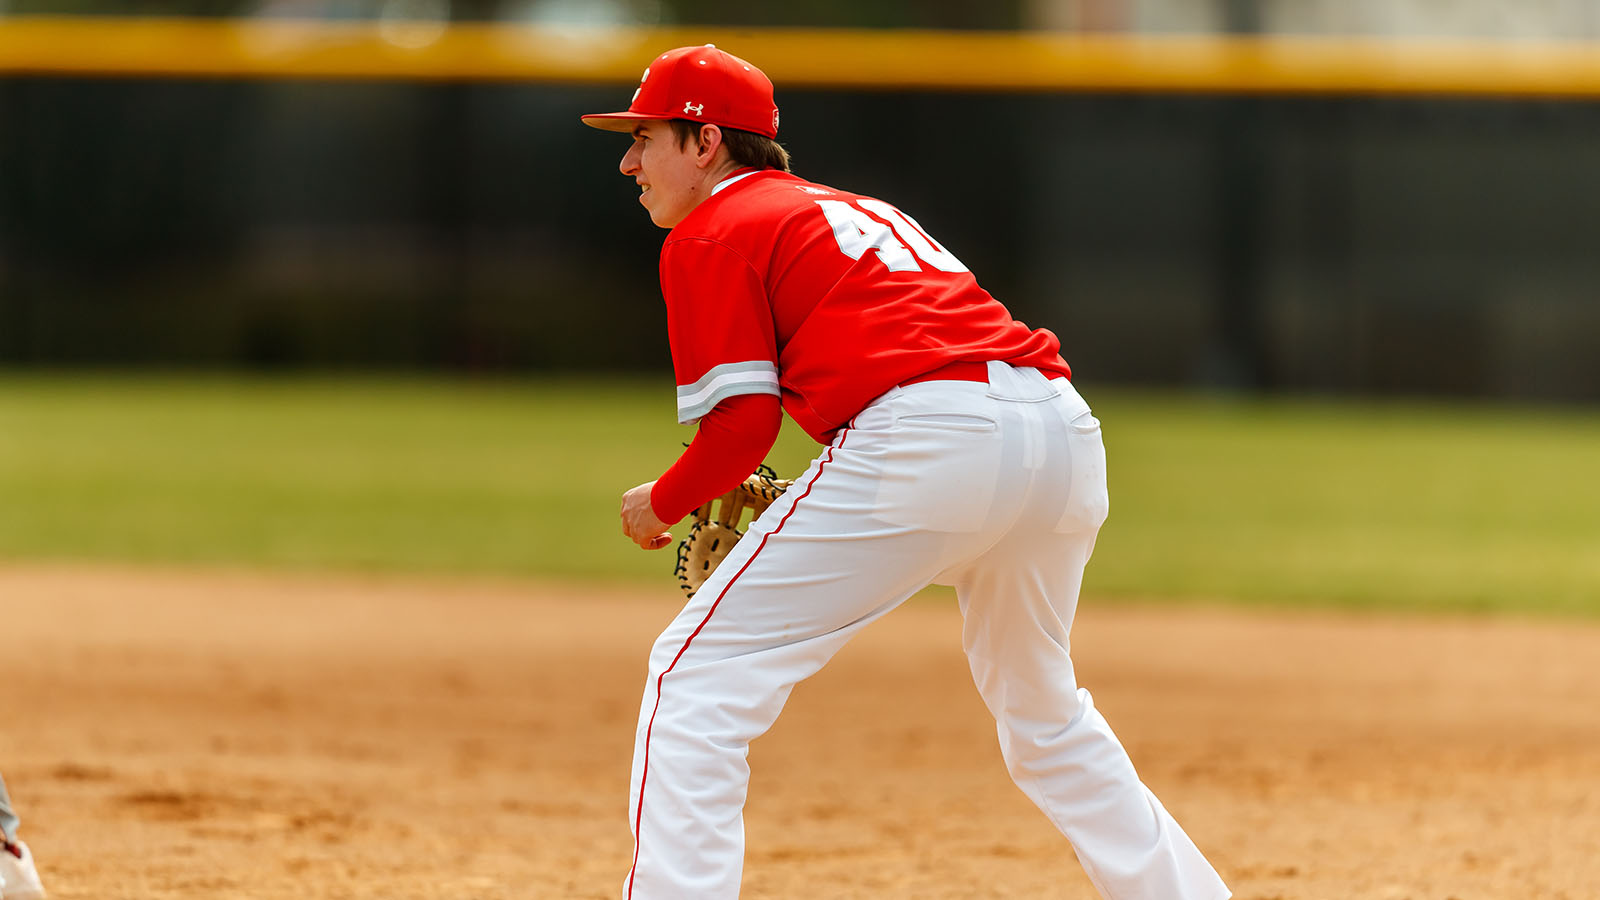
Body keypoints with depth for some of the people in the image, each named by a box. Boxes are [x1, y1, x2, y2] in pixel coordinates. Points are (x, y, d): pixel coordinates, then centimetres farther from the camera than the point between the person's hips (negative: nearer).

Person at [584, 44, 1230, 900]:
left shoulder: (710, 235, 9)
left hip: (930, 436, -8)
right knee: (1041, 712, 29)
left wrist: (662, 504, 16)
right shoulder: (859, 210, 33)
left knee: (696, 675, -2)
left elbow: (742, 420, -1)